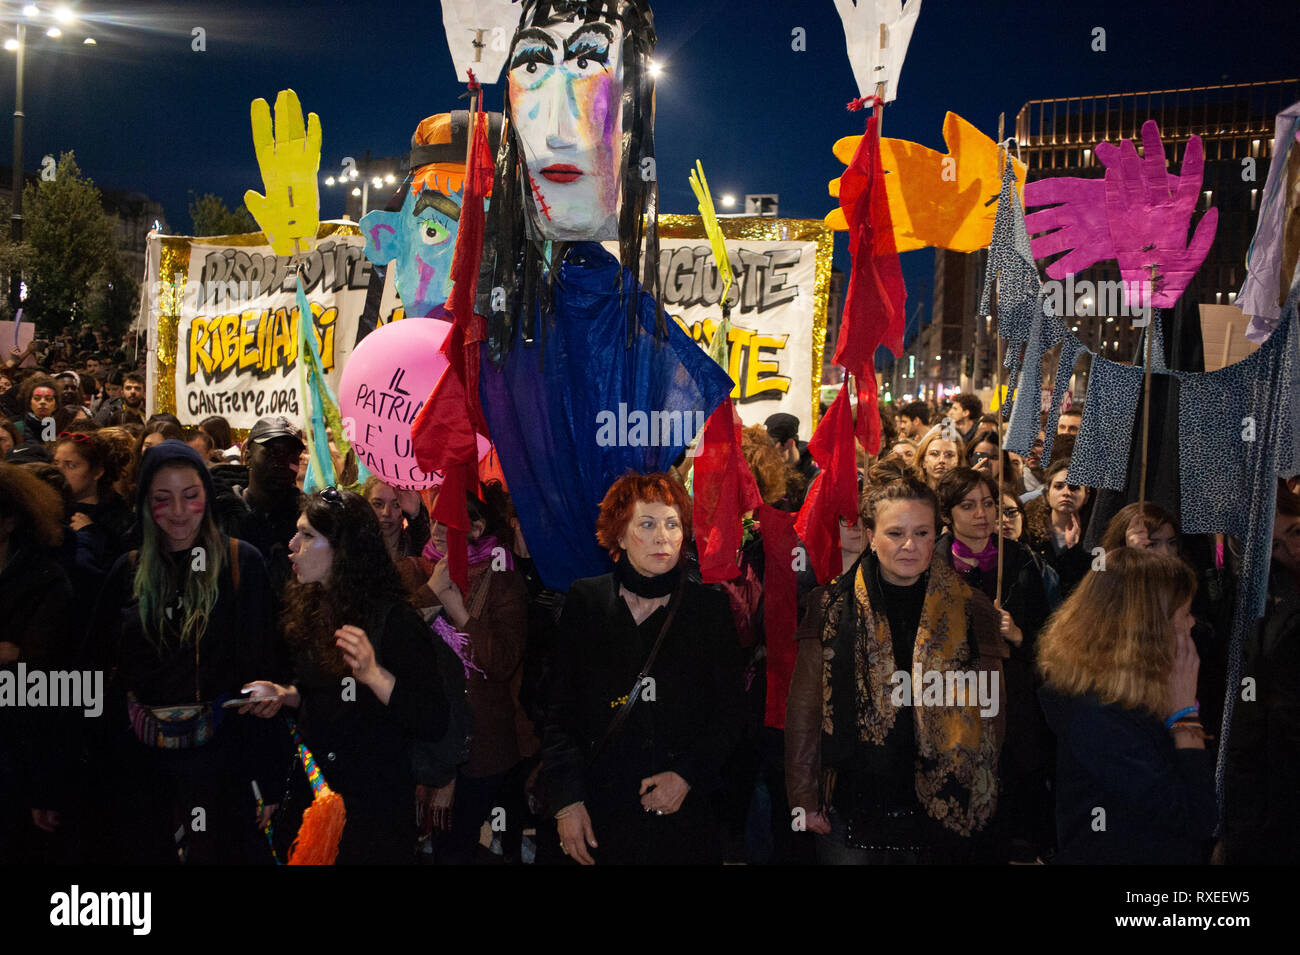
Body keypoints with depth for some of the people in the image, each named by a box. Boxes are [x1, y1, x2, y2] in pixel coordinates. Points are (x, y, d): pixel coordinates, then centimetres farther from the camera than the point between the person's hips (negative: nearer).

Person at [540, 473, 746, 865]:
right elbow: (559, 710, 2)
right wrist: (566, 802, -6)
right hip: (593, 809, 0)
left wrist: (687, 775, -9)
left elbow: (731, 714, 5)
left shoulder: (709, 607, 3)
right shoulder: (584, 600, 3)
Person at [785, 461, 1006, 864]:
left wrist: (981, 800, -1)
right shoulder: (833, 604, -1)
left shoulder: (970, 610, 1)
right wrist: (805, 797, -3)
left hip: (941, 812, 1)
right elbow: (804, 709, 1)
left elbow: (989, 715, 4)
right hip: (851, 812, 0)